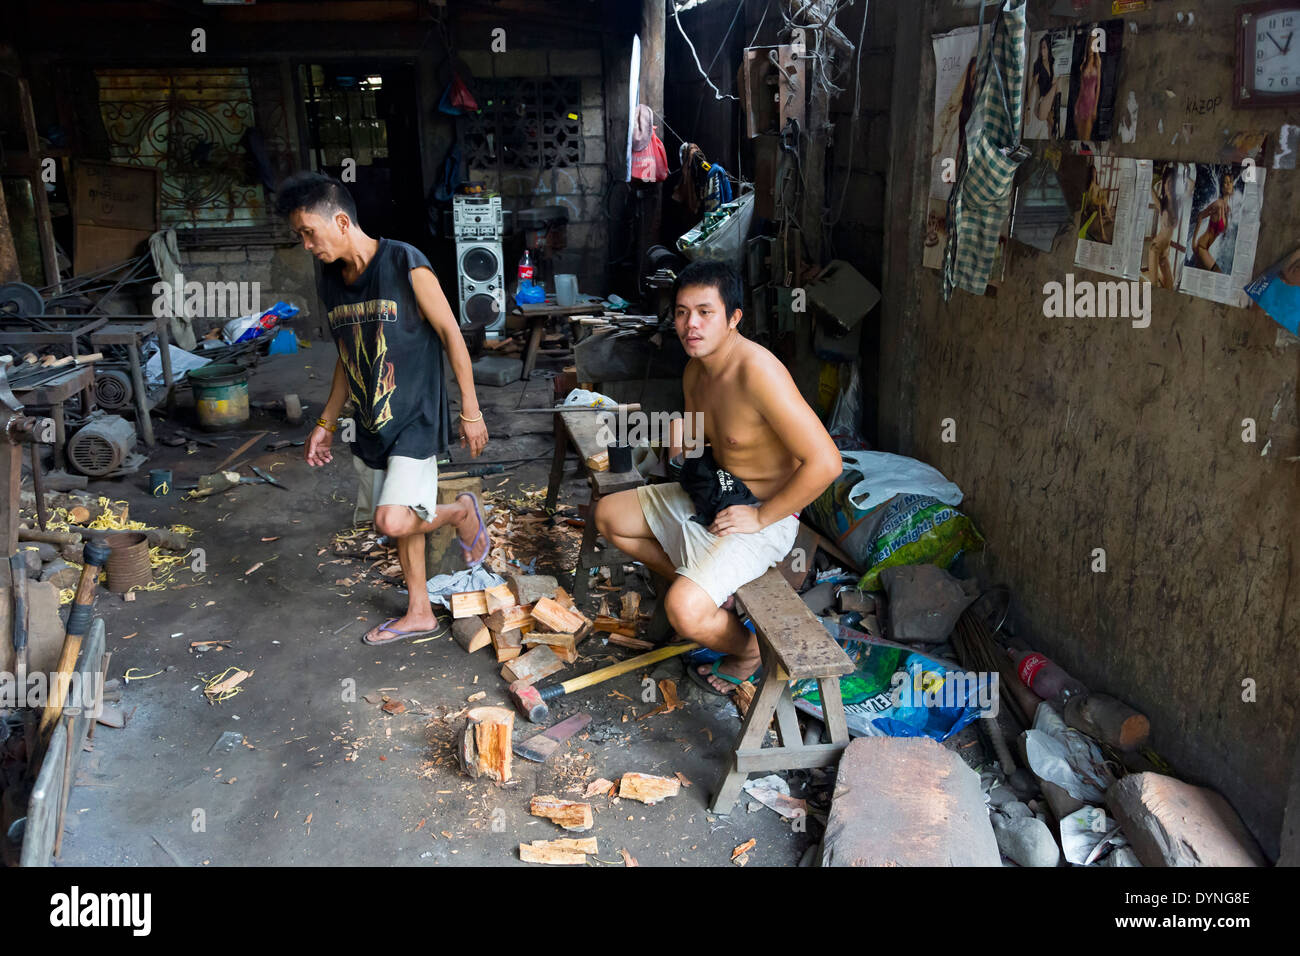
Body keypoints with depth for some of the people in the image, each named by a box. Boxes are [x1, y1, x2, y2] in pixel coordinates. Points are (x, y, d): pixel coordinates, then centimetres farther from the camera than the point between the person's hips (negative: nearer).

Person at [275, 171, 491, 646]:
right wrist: (326, 422, 17)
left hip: (416, 416, -7)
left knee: (393, 521, -19)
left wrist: (471, 412, -11)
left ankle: (463, 510, 11)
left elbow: (451, 334, -12)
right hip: (371, 424, 7)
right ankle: (419, 613, 31)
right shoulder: (332, 280, 6)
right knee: (400, 521, 14)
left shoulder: (406, 265, -16)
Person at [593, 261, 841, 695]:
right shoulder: (696, 370, 0)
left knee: (685, 613, -27)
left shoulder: (758, 372, -29)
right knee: (608, 515, 14)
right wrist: (683, 435, -5)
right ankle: (695, 582, 21)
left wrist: (760, 517, -23)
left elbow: (825, 462, -33)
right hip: (711, 494, 9)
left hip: (763, 515, -9)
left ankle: (749, 651, 7)